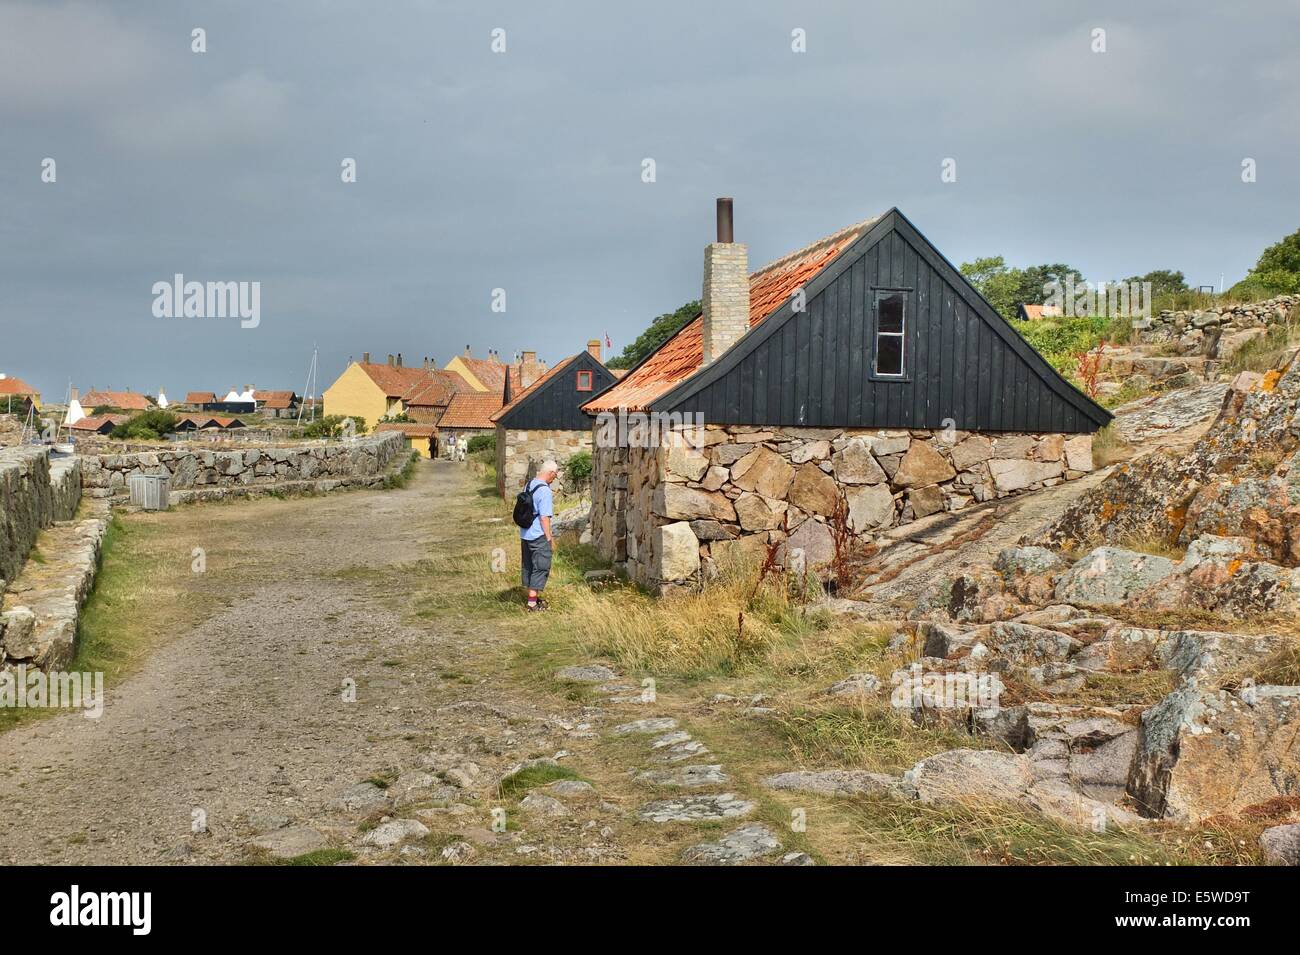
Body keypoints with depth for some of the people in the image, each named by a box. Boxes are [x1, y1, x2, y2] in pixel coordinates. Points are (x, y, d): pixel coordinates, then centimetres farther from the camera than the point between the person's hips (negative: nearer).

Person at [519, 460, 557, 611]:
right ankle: (533, 602, 3)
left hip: (525, 534, 9)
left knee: (527, 565, 17)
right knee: (541, 567, 1)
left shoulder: (529, 484, 6)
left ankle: (532, 596, 30)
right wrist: (549, 538, -13)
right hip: (538, 536, -9)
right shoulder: (545, 491, -21)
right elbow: (544, 517, -21)